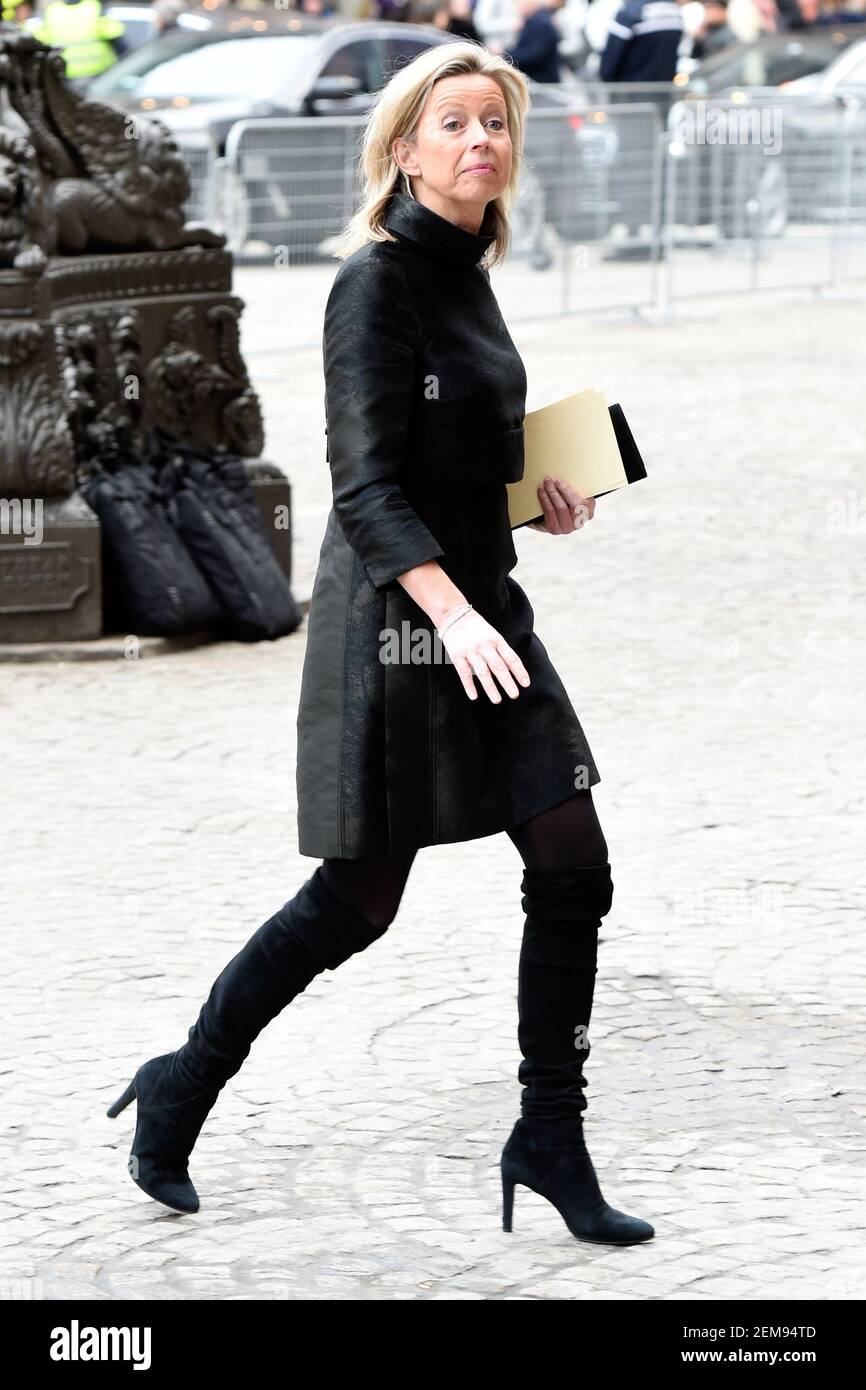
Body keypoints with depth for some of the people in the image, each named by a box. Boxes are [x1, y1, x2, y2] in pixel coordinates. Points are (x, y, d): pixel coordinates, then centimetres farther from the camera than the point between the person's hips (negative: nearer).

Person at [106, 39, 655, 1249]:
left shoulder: (466, 274, 11)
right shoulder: (377, 281, -14)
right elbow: (365, 484, -21)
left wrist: (532, 492, 7)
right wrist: (452, 614, -31)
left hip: (484, 604, 8)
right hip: (394, 620, -8)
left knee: (573, 868, 0)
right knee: (357, 901, 1)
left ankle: (550, 1138, 9)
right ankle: (181, 1093, 20)